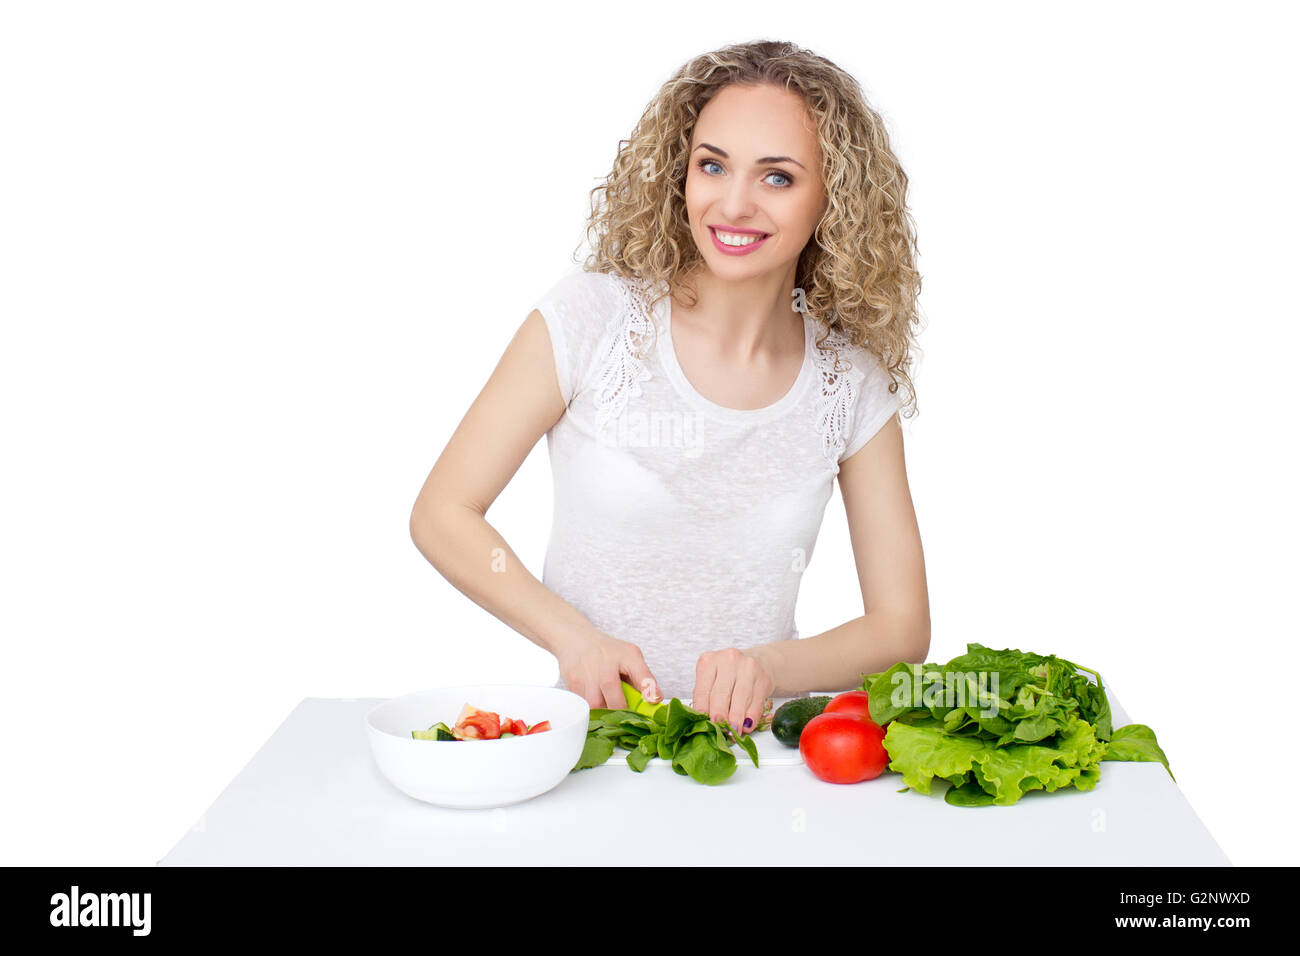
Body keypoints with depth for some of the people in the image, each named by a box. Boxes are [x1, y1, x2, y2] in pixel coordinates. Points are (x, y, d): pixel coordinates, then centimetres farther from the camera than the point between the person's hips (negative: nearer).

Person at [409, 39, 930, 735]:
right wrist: (572, 635, -15)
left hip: (751, 747, 1)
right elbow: (442, 514, -1)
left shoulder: (855, 384, 0)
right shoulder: (591, 316, -5)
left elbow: (902, 626, 3)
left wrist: (769, 666, -16)